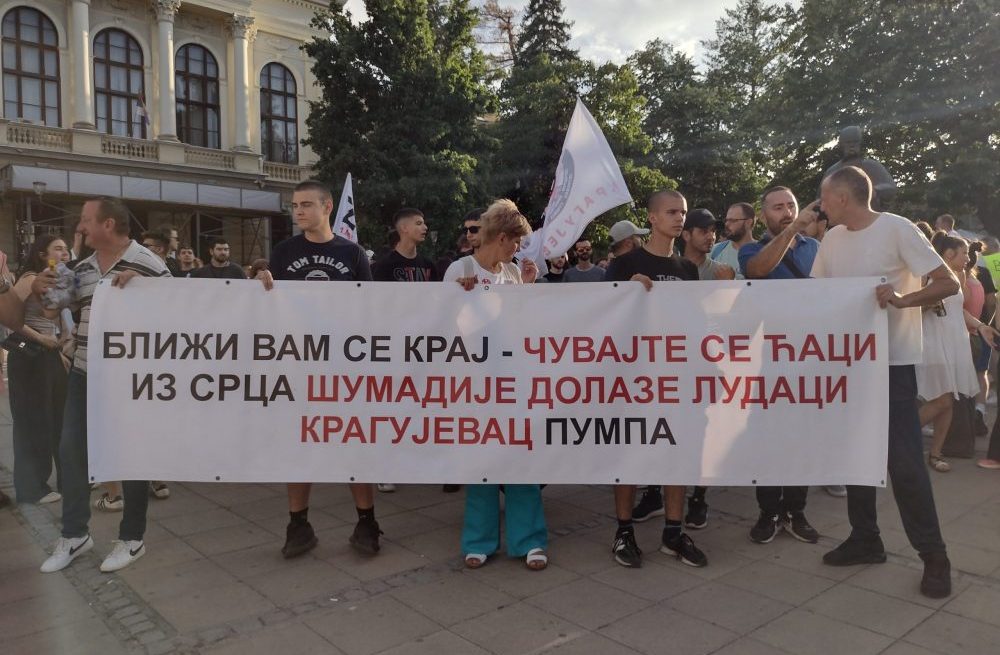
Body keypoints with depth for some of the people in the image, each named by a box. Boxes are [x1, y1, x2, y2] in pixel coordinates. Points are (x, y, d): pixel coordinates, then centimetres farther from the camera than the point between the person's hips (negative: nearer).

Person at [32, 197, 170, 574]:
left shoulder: (147, 264, -12)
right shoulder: (83, 268, 10)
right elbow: (62, 300, 22)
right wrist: (41, 290, 1)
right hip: (84, 374, 7)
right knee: (71, 450, 11)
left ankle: (132, 538, 18)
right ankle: (74, 535, 27)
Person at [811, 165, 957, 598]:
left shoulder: (897, 229, -11)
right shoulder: (832, 240, 7)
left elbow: (949, 283, -14)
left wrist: (901, 299, -30)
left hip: (892, 361, -6)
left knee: (904, 461, -5)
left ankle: (934, 557, 11)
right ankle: (865, 540, 26)